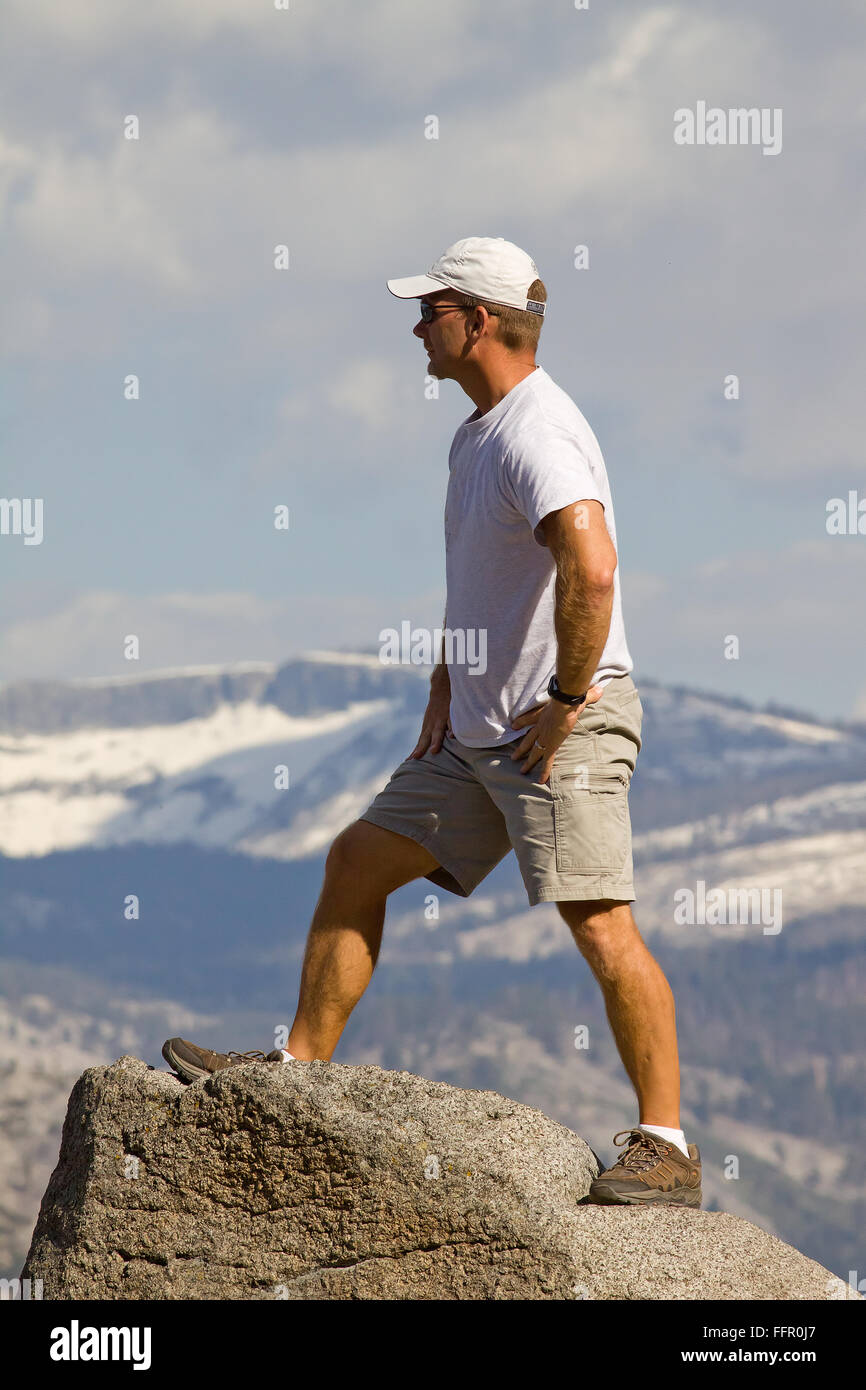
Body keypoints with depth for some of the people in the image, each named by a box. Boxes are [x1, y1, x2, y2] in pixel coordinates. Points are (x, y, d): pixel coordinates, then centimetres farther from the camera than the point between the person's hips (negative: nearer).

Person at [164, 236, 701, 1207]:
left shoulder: (536, 433, -18)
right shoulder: (477, 433, 16)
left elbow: (591, 567, -33)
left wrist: (566, 701, -24)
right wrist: (448, 684, 20)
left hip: (563, 732, -11)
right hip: (482, 728, 11)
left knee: (600, 925, -13)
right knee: (357, 862, 13)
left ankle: (665, 1146, -9)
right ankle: (299, 1071, 20)